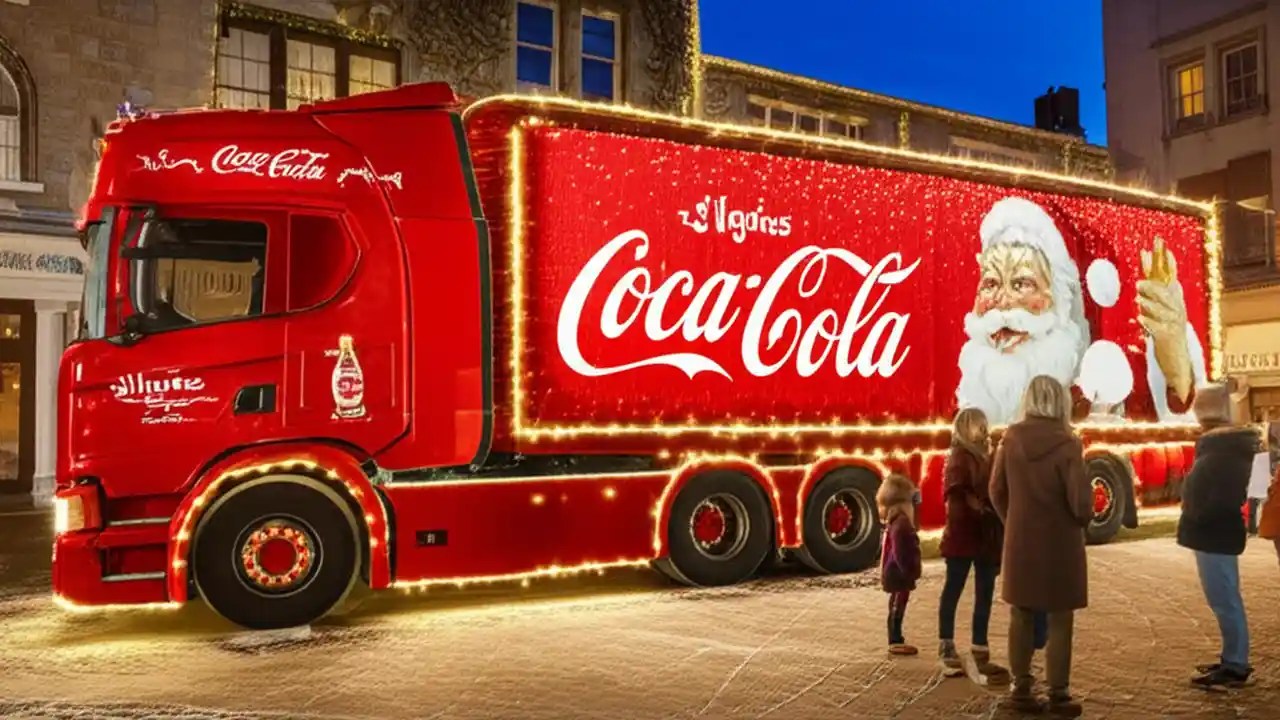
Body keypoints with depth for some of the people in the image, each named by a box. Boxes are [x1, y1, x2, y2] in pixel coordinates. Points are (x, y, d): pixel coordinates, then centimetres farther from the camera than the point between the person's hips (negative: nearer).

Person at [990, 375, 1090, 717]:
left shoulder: (1011, 438, -4)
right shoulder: (1066, 443, -17)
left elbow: (997, 490, 3)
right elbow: (1080, 499, -17)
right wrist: (1084, 520, 4)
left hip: (1020, 541, 4)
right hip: (1059, 542, -4)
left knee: (1021, 616, 13)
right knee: (1059, 621, 7)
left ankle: (1021, 689, 20)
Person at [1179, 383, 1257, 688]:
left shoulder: (1224, 449, -20)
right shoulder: (1228, 443, 13)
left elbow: (1223, 497, -26)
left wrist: (1196, 516, -14)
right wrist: (1195, 511, 8)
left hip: (1214, 534, -11)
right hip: (1218, 532, 11)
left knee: (1224, 601, -3)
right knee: (1226, 600, 16)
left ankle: (1235, 667, 4)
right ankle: (1233, 660, 26)